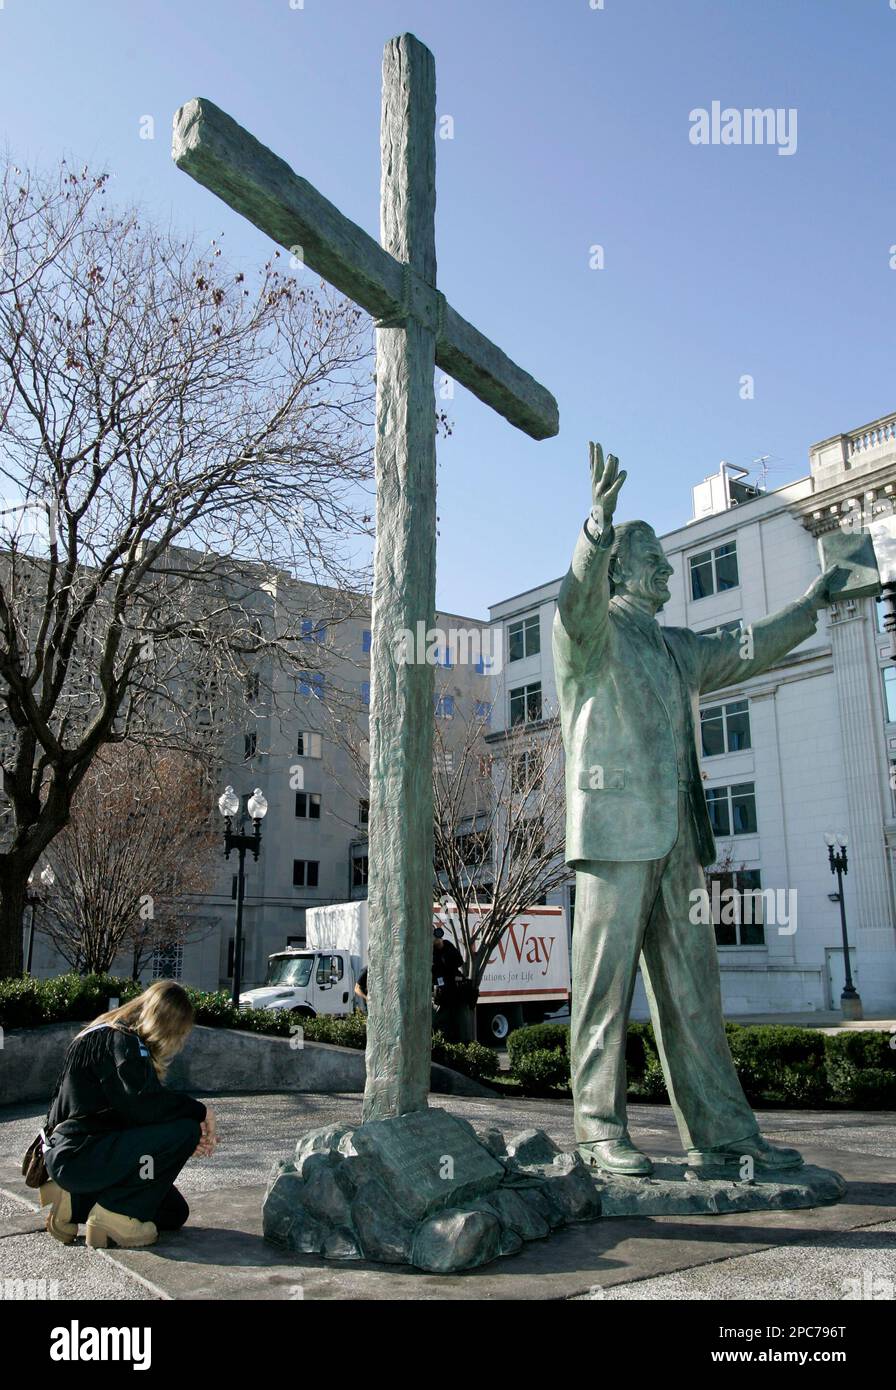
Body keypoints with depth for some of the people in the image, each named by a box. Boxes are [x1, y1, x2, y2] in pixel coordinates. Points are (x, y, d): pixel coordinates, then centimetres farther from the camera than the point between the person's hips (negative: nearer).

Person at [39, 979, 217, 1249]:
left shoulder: (116, 1038, 16)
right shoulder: (117, 1040, -14)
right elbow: (142, 1104, -28)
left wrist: (187, 1143, 1)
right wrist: (199, 1110, -13)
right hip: (78, 1154, -11)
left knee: (175, 1213, 13)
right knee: (185, 1130, -21)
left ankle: (75, 1204, 12)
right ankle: (114, 1214, -10)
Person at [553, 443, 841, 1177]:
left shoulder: (677, 649, 24)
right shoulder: (588, 631, 1)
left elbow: (747, 651, 37)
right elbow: (580, 594, -22)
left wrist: (815, 601, 42)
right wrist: (598, 525, -38)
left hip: (676, 840, 7)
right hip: (615, 832, -7)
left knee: (693, 988, 8)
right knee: (606, 982, -5)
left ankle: (721, 1132, 14)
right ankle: (600, 1129, 3)